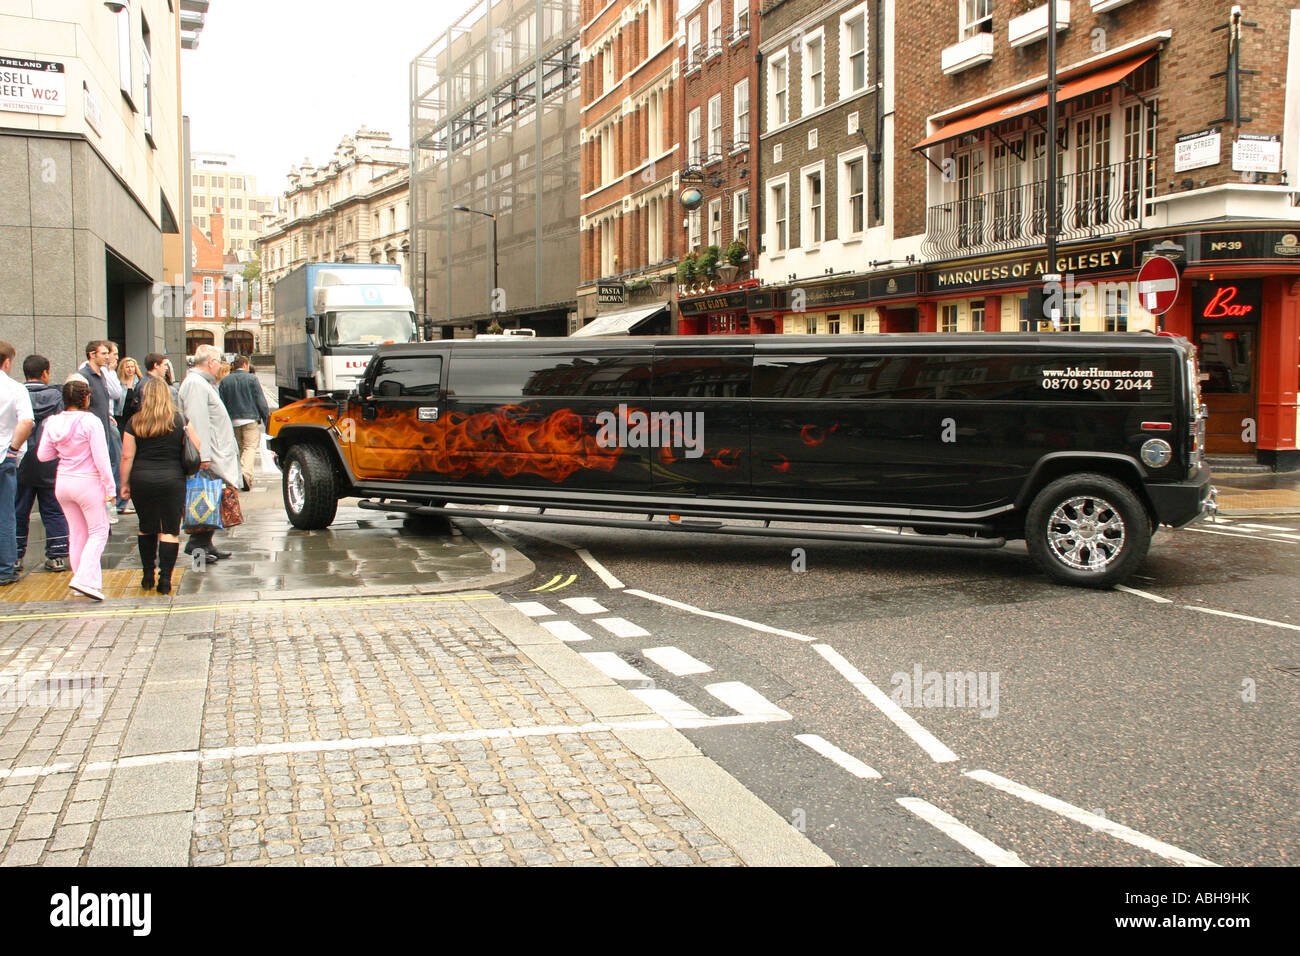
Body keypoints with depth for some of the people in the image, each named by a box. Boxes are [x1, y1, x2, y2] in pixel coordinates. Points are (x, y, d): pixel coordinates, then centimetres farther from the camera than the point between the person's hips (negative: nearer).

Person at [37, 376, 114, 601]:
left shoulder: (53, 422, 0)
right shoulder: (91, 422, -16)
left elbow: (43, 455, 5)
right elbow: (101, 458, -17)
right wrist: (110, 487, -11)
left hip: (63, 481, 6)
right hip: (88, 482, -6)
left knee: (76, 533, 16)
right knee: (98, 531, 4)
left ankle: (81, 579, 22)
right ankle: (85, 579, -10)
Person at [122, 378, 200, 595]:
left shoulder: (135, 423, -2)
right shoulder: (179, 420, -1)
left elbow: (127, 457, -2)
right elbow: (197, 448, 1)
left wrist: (124, 483, 7)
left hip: (141, 479, 1)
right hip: (172, 479, -1)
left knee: (146, 528, 18)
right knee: (170, 530, 2)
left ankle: (148, 575, 21)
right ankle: (165, 580, -3)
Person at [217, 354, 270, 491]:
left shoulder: (224, 381, 7)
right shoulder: (251, 379, -3)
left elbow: (221, 403, 6)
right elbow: (261, 401, -4)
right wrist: (266, 418, 4)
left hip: (233, 421, 4)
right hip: (250, 419, -4)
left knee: (240, 448, 15)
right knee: (250, 446, -6)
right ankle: (247, 473, -29)